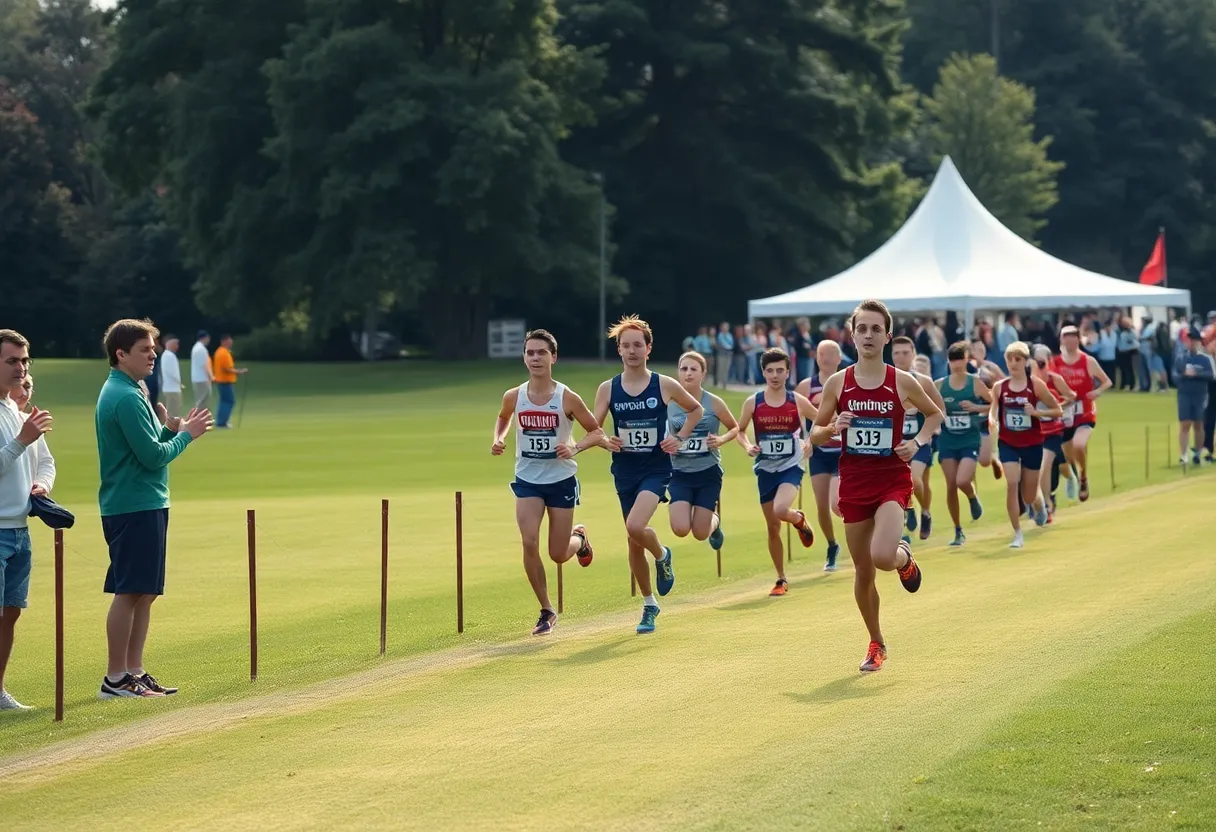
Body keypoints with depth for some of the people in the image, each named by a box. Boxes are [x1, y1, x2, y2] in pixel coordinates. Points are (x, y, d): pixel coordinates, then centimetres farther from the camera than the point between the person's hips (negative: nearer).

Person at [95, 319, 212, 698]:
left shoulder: (121, 392, 17)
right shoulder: (126, 398, -16)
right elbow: (153, 456, -19)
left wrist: (168, 428, 4)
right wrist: (186, 434, -5)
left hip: (143, 505, 10)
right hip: (135, 507, -10)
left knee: (145, 593, 12)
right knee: (130, 593, -7)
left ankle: (134, 672, 16)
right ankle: (115, 680, -4)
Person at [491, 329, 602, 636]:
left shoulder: (567, 398, -13)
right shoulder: (513, 397, -5)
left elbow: (596, 432, -3)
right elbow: (503, 418, 19)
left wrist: (575, 449, -21)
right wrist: (498, 439, -2)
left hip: (561, 480, -2)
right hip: (527, 481, 2)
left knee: (559, 554, 2)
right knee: (529, 542, -15)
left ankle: (578, 537, 42)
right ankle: (546, 611, 1)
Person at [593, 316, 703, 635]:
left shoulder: (665, 385, -4)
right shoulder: (608, 389, 0)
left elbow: (696, 410, 12)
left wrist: (680, 438, -1)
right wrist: (606, 441, -22)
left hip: (656, 468, -3)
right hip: (625, 470, 3)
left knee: (635, 526, -27)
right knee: (634, 543, 9)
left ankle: (662, 556, 7)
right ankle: (649, 604, 27)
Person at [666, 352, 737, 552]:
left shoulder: (714, 403, -6)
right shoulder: (669, 402, -5)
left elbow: (735, 428, 9)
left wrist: (722, 439, -11)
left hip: (708, 473, 0)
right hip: (679, 473, 0)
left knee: (700, 533, 0)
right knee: (680, 529, -17)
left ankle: (714, 519, 38)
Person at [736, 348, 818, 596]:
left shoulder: (797, 401, -5)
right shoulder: (753, 403, -3)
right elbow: (740, 430, 11)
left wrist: (811, 441, -9)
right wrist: (747, 446, -9)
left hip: (791, 467, -2)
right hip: (765, 470, 2)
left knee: (780, 510, -30)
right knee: (772, 527, 7)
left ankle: (799, 519, 7)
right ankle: (781, 579, 21)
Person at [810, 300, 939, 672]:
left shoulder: (902, 382, -4)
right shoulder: (837, 383, 0)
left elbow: (935, 414, 14)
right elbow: (815, 434, 7)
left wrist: (918, 442, -3)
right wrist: (832, 429, -14)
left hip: (892, 480, -2)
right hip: (854, 483, 2)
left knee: (882, 556, -25)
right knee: (862, 572, 8)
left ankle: (904, 556, 14)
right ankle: (876, 643, 28)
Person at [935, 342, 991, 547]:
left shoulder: (975, 383, -5)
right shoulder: (939, 385, 1)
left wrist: (977, 408, -16)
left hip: (970, 441, -3)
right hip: (947, 441, 3)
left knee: (962, 481, -21)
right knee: (951, 486, 2)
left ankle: (973, 499, 16)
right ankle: (958, 531, 15)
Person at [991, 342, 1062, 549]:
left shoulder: (1036, 385, -7)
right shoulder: (999, 387, -2)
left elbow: (1058, 410, -3)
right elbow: (993, 413, 7)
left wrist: (1036, 412, -18)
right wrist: (992, 422, -15)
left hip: (1032, 444, -1)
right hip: (1008, 444, 1)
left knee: (1029, 497, 7)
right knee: (1012, 484, -19)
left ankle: (1039, 504, 47)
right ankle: (1018, 535, -8)